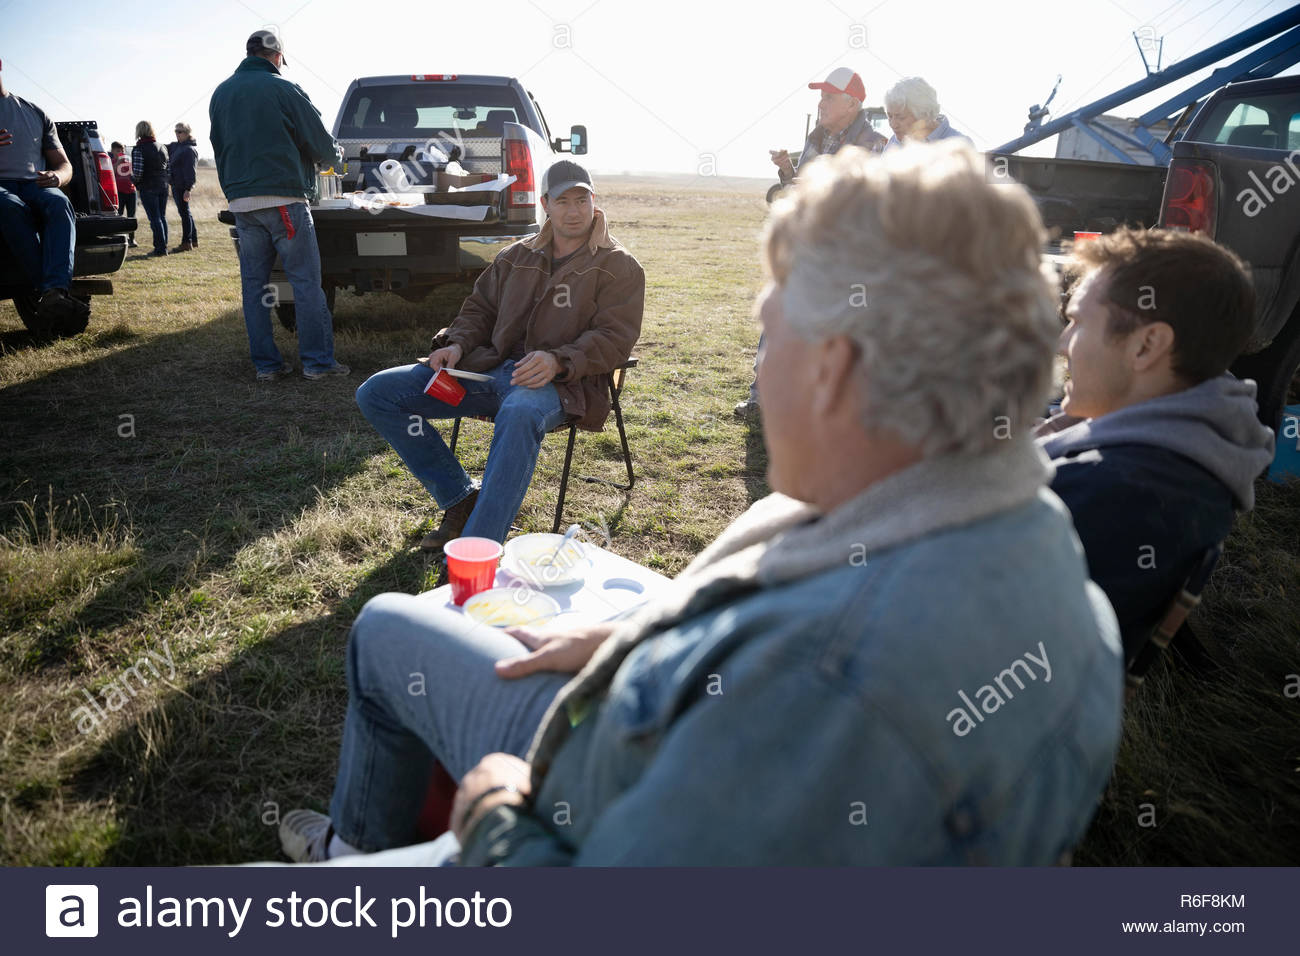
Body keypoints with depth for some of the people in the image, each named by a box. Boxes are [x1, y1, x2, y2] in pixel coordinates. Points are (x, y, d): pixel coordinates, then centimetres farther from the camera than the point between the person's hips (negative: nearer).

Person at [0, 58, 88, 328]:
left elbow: (65, 165, 22)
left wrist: (57, 177, -5)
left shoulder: (36, 113, 24)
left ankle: (53, 295, -57)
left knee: (59, 203, -36)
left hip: (35, 185, 2)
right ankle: (50, 294, -50)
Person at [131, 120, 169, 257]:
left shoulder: (139, 149, -10)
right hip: (163, 186, 6)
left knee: (155, 218, -5)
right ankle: (163, 247, 15)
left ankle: (160, 248, -6)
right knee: (162, 216, 12)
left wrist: (132, 179, 4)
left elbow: (138, 172, -15)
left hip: (148, 188, -6)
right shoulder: (161, 146, 9)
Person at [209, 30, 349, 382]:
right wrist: (337, 154, 19)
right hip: (283, 197, -6)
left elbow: (221, 146, 20)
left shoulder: (220, 94, 15)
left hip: (240, 201, 6)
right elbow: (319, 139, -2)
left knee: (254, 284, 8)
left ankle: (266, 364, 9)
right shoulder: (283, 89, -5)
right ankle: (318, 361, -2)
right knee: (306, 282, -2)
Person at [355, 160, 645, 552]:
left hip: (558, 381, -6)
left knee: (519, 414, -45)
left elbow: (613, 338, -5)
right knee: (375, 394, -7)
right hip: (491, 367, 6)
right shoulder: (516, 256, 22)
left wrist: (558, 360, -24)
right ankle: (461, 499, -6)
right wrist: (457, 344, 4)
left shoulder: (619, 266, 7)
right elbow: (480, 308, 27)